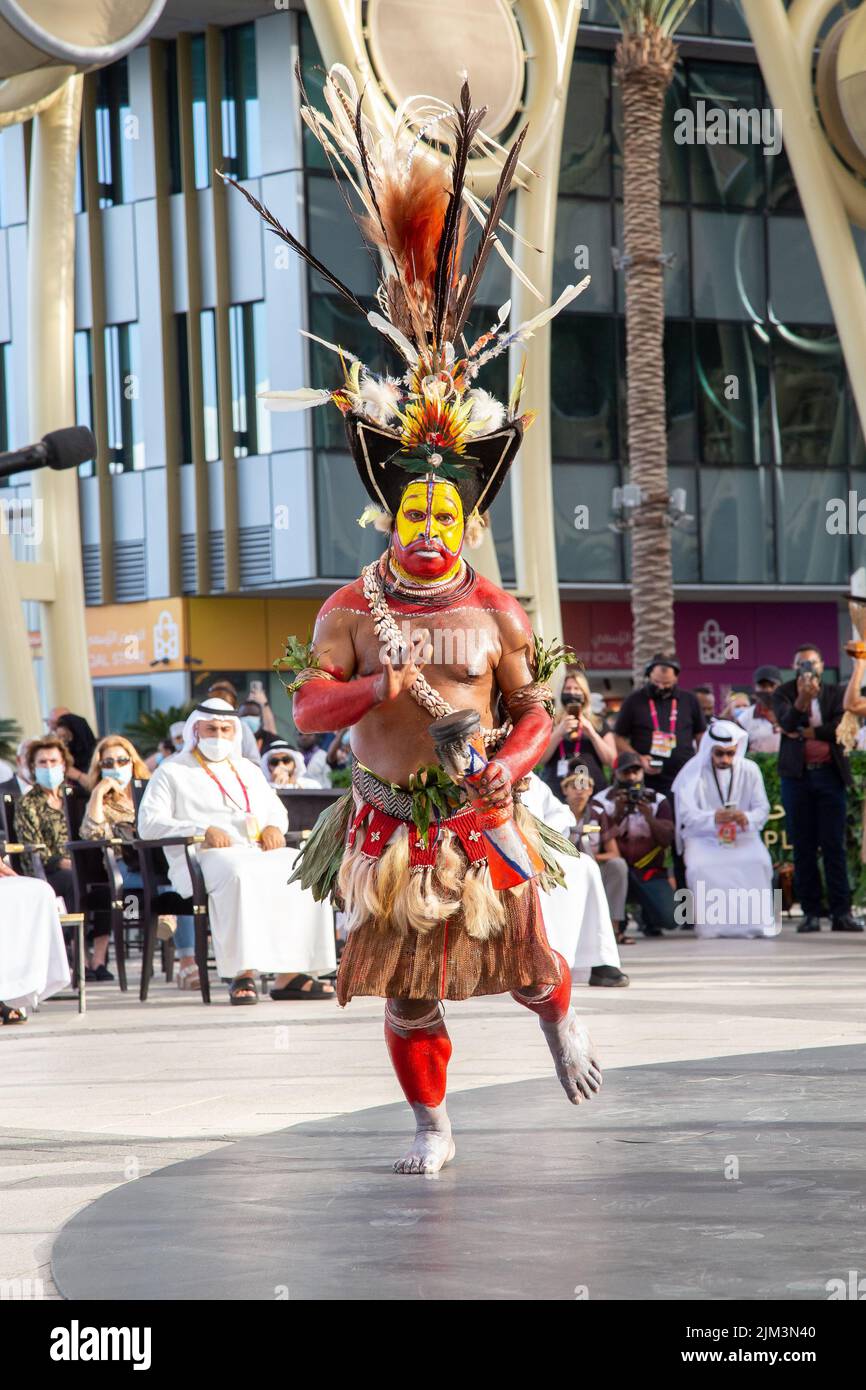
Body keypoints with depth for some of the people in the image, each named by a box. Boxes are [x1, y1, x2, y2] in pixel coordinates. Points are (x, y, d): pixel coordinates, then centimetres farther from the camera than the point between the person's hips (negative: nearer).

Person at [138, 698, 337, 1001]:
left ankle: (290, 973, -27)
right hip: (204, 859, -5)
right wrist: (203, 830, -15)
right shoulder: (173, 772, 11)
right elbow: (148, 823, -1)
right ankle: (242, 973, -40)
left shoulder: (248, 770, 28)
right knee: (239, 875, -40)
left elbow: (276, 810, 34)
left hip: (258, 851, 5)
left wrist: (274, 827, 7)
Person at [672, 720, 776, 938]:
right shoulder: (694, 772, -3)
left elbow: (762, 809, -1)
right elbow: (687, 815, -13)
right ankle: (711, 924, -23)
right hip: (703, 838, -2)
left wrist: (747, 818, -26)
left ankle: (756, 922, -20)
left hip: (741, 836, 2)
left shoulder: (749, 770, 5)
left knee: (758, 862, -30)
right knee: (701, 867, -34)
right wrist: (714, 817, -33)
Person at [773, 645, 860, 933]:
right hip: (797, 777, 0)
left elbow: (840, 727, -6)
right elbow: (787, 722, -13)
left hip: (829, 775, 0)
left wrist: (805, 732, -6)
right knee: (803, 847, 0)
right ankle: (811, 912, 3)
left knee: (834, 845, -3)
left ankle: (841, 912, -3)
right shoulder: (784, 693, 6)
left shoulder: (836, 693, 9)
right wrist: (802, 699, -29)